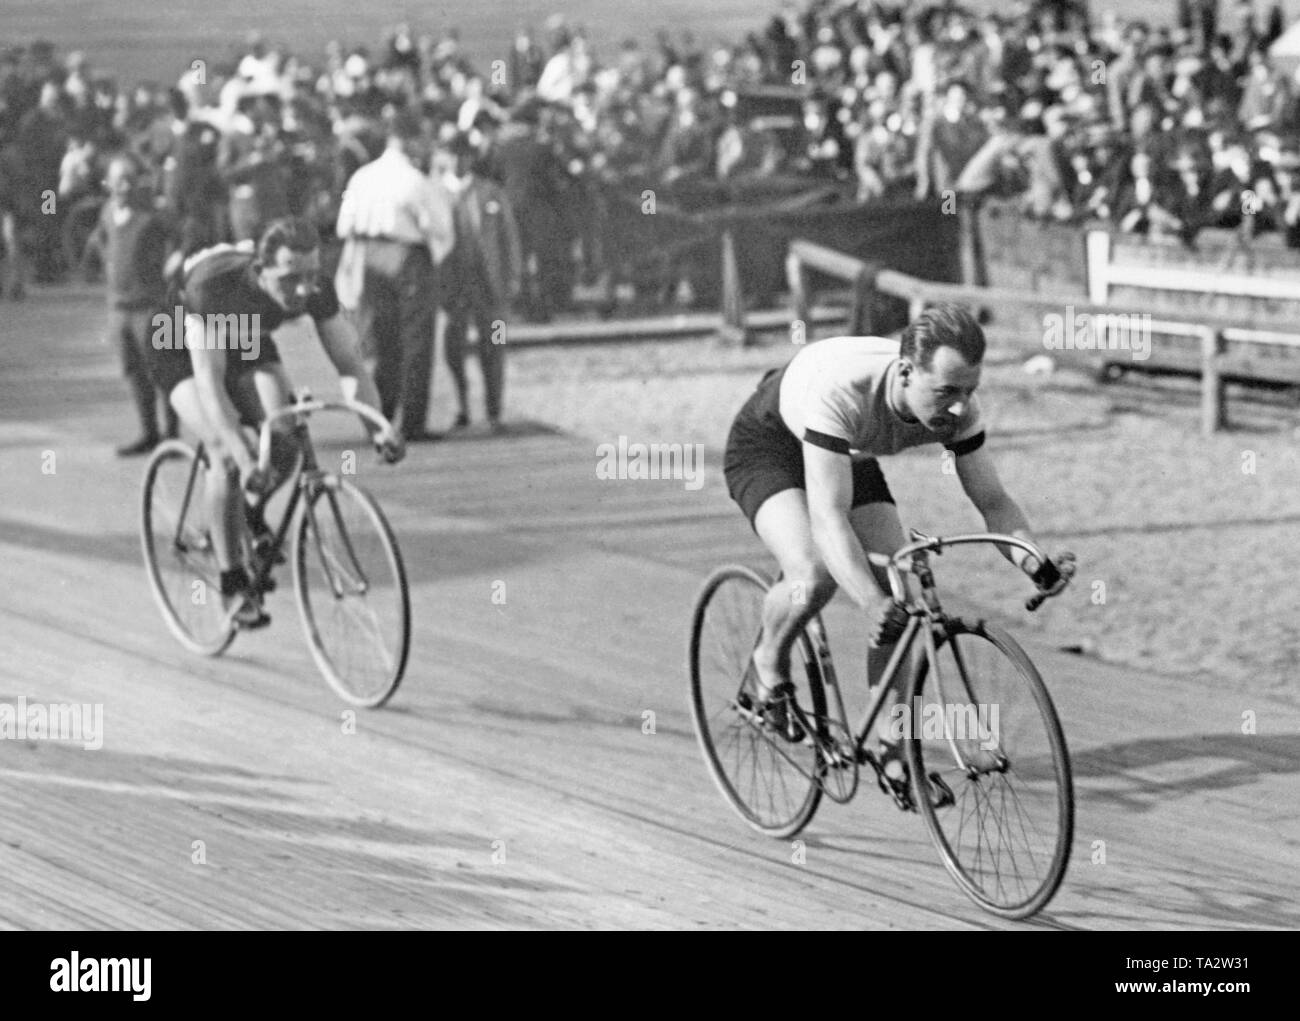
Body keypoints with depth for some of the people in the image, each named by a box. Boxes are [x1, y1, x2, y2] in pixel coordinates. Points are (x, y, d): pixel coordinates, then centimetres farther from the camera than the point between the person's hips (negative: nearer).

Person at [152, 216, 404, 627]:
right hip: (185, 354, -4)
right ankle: (233, 584, -13)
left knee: (285, 437, -23)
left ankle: (254, 515, 9)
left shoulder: (316, 290, -27)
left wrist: (378, 428, -42)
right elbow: (209, 384, -43)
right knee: (226, 455, -27)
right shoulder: (212, 287, -40)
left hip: (249, 347, 4)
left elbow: (350, 365, -24)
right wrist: (243, 457, -55)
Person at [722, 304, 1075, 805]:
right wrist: (871, 604, -60)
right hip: (768, 445, -6)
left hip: (849, 455, 6)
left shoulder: (955, 405, -26)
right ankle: (767, 669, 1)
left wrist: (1035, 565, -38)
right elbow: (829, 516, -47)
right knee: (814, 575, -31)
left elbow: (992, 500, -18)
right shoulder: (842, 387, -44)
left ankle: (892, 748, 3)